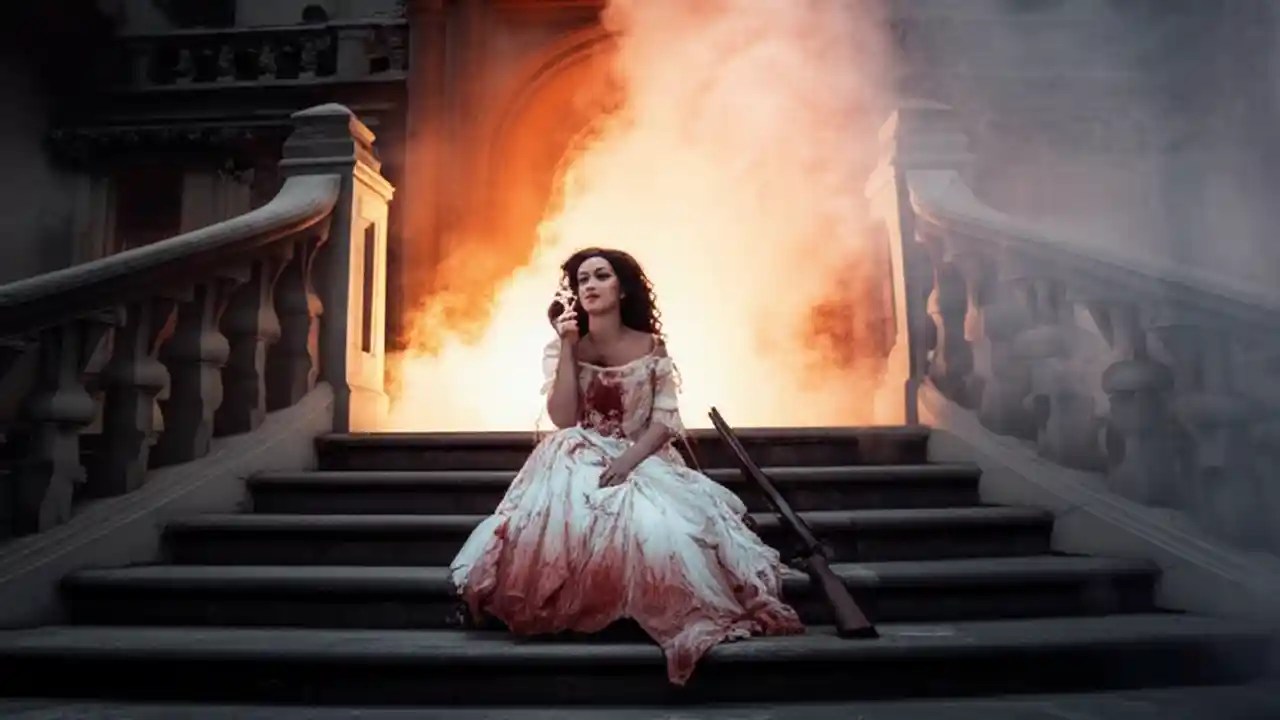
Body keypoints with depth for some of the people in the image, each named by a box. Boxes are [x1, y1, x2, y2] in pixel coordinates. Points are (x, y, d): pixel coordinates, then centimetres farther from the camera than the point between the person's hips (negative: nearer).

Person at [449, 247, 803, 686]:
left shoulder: (651, 347, 4)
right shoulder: (562, 347, 5)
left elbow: (665, 422, -3)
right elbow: (563, 420, -9)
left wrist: (628, 461, -22)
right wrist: (568, 347, -12)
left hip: (643, 461, 0)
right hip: (578, 463, 1)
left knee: (659, 528, -35)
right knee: (562, 515, -37)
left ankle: (686, 619, -16)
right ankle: (558, 612, -19)